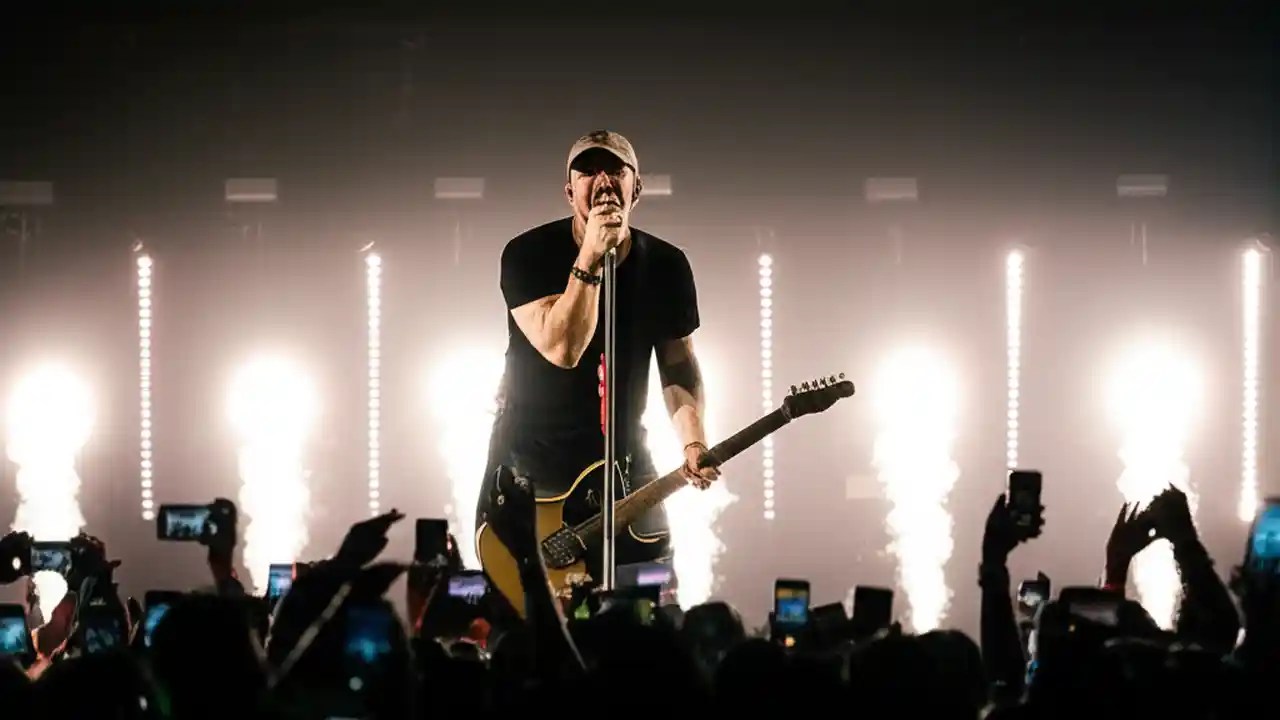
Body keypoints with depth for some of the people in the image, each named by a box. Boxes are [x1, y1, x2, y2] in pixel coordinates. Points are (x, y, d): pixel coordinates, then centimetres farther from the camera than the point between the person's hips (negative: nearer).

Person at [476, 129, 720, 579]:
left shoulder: (666, 266, 0)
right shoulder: (528, 254, -14)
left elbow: (678, 362, 4)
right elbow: (562, 349, -26)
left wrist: (693, 442, -13)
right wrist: (590, 258, -31)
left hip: (626, 467, 3)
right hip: (530, 467, -3)